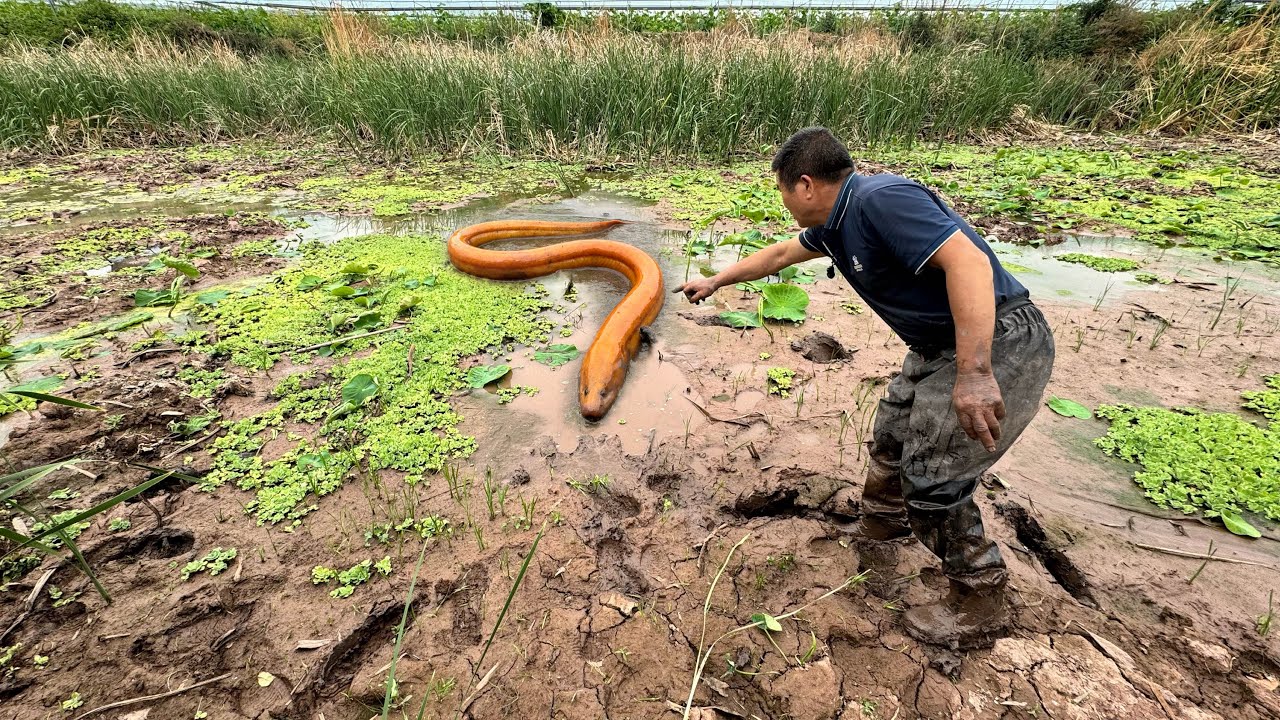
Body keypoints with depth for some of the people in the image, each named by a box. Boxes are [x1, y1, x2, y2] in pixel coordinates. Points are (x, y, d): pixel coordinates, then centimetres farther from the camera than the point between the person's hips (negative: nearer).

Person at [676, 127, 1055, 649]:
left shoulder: (880, 200, -22)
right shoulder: (836, 223, 8)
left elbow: (968, 261, -31)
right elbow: (777, 255, 22)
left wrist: (974, 373, -36)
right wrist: (716, 281, 32)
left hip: (995, 346, -10)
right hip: (940, 346, 10)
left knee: (933, 478, -4)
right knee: (894, 436, 20)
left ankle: (979, 606, 18)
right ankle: (878, 532, 42)